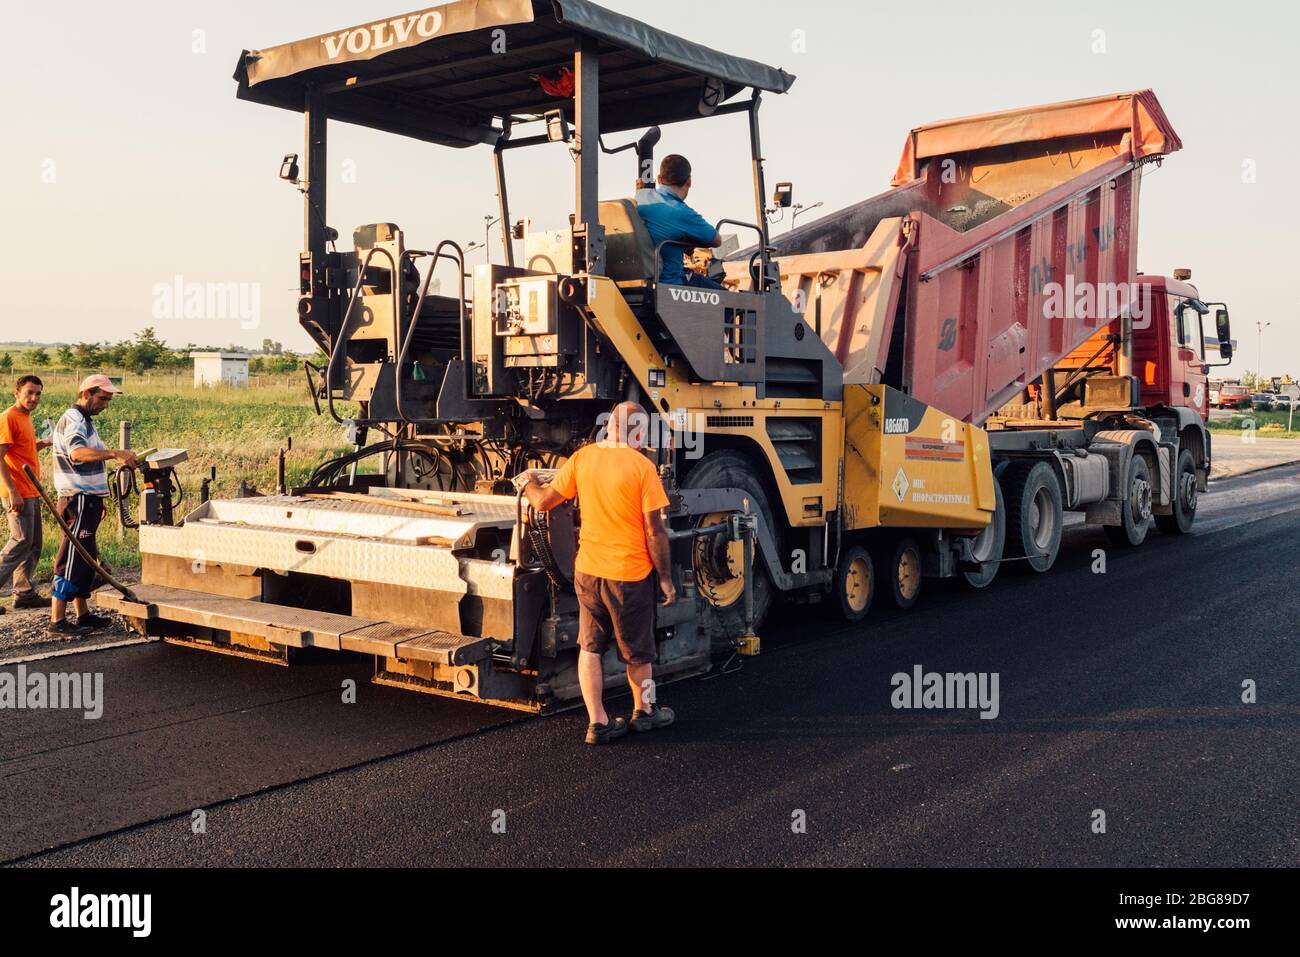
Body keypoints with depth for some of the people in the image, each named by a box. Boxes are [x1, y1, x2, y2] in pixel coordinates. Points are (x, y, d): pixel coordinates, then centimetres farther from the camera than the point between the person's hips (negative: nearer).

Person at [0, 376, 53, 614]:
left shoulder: (25, 417, 16)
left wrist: (39, 445, 6)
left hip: (31, 492, 10)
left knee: (33, 545, 12)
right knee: (21, 542, -9)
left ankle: (25, 594, 18)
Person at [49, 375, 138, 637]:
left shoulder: (85, 421, 19)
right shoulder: (72, 420, -13)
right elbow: (77, 452, -34)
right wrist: (114, 453, -45)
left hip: (88, 499, 10)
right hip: (77, 500, -10)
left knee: (86, 558, 14)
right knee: (71, 559, -10)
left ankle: (83, 615, 21)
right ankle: (57, 622, -8)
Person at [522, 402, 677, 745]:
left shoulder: (582, 458, -3)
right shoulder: (642, 466, -14)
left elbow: (543, 502, 4)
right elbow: (654, 531, -13)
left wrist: (530, 485, 26)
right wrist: (666, 578, -4)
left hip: (587, 571, 4)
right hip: (630, 574, -4)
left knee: (590, 647, 15)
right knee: (638, 651, 15)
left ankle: (598, 723, 15)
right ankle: (644, 712, 34)